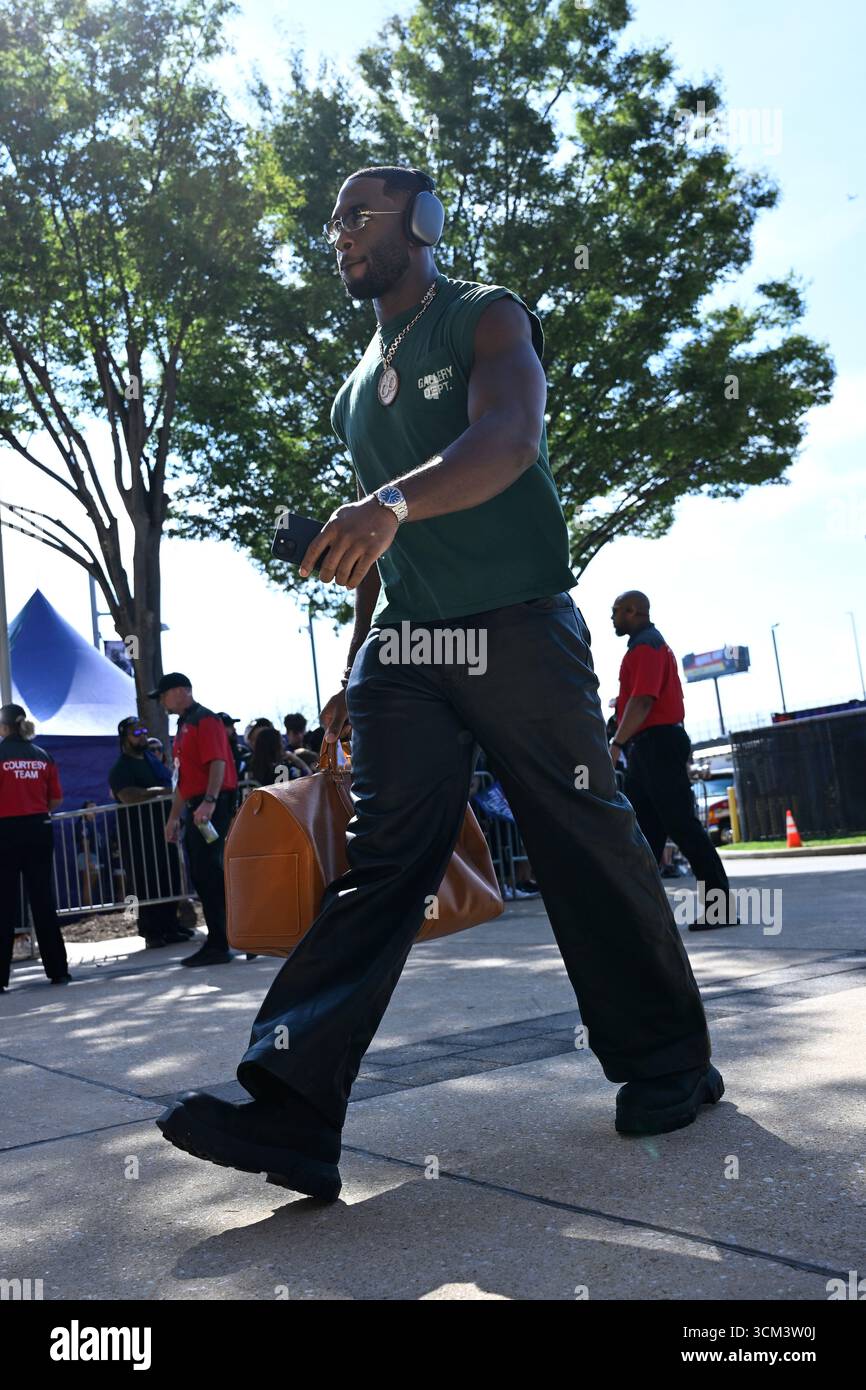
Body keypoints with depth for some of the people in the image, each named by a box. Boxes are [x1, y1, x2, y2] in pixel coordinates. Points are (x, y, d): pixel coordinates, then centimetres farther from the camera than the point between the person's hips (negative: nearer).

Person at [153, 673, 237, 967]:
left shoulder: (205, 720, -8)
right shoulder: (183, 727, 22)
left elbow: (218, 762, -20)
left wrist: (209, 802, -30)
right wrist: (174, 817, 23)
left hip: (212, 806, -10)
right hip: (194, 808, 10)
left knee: (208, 872, -11)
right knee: (201, 875, 10)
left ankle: (218, 945, -8)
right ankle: (217, 942, 15)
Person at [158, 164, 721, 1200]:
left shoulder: (487, 319, 0)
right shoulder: (359, 386, 21)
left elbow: (508, 439, -22)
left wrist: (393, 501, -40)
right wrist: (354, 667, 18)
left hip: (522, 632, -5)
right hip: (404, 649, 5)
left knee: (591, 850, 1)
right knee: (379, 862, -6)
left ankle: (667, 1064, 19)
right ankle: (290, 1112, -13)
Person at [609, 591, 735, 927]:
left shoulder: (645, 646, -10)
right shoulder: (652, 644, 22)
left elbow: (642, 700, -21)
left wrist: (617, 743, -20)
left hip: (656, 745, -11)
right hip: (649, 748, 11)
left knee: (681, 825, -9)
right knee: (641, 828, 8)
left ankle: (719, 907, -7)